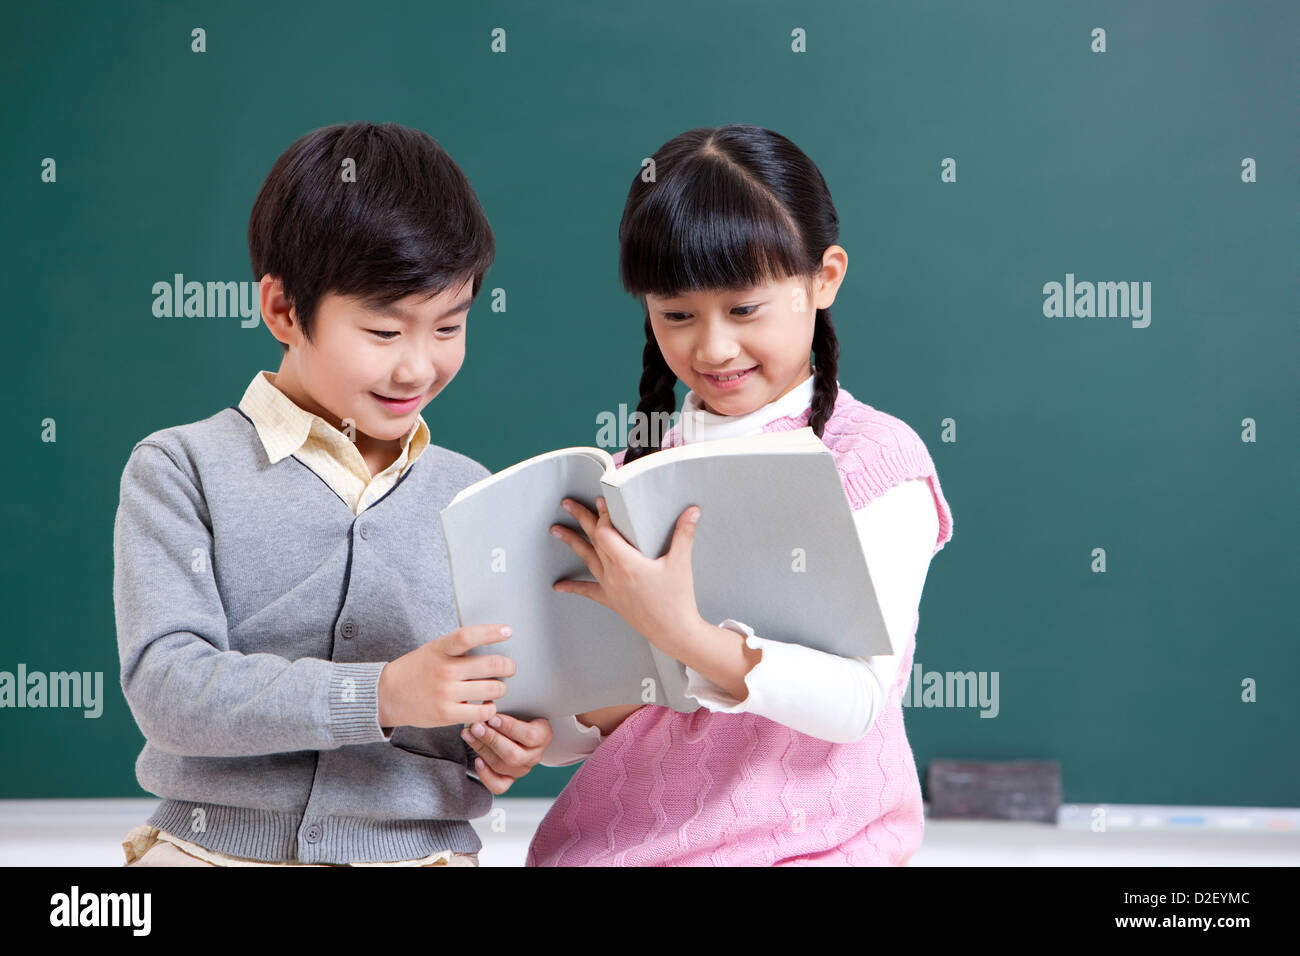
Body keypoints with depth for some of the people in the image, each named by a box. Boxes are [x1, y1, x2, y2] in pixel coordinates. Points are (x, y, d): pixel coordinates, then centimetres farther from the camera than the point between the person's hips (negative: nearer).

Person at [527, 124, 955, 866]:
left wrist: (685, 635, -24)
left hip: (803, 840, -3)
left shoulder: (875, 459, -2)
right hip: (611, 837, 4)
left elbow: (858, 700, -12)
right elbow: (560, 736, 9)